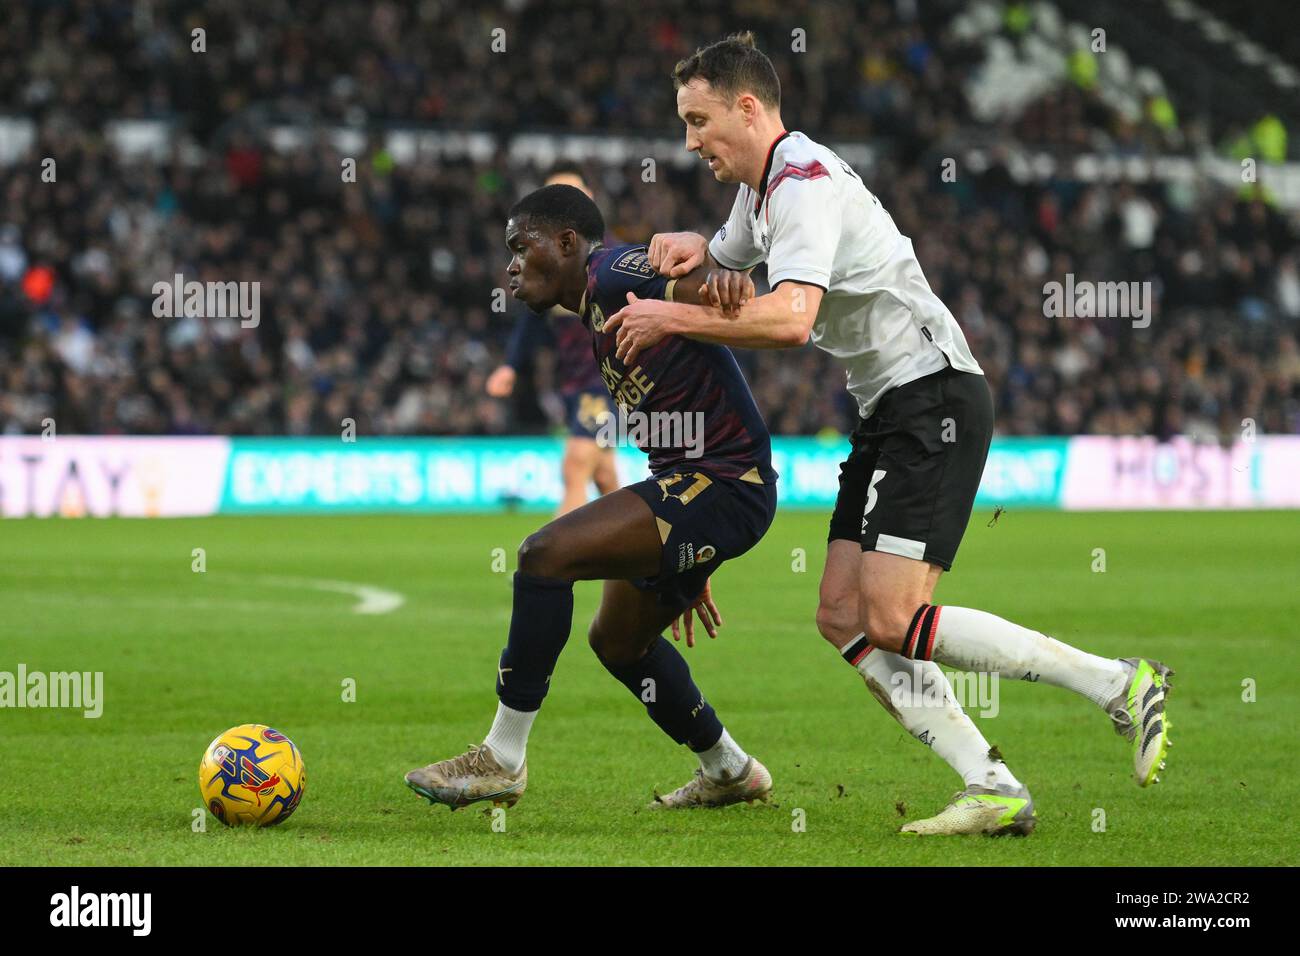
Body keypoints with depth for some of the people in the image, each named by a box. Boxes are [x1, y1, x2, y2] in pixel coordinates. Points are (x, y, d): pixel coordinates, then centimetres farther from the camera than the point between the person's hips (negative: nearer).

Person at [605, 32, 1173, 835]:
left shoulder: (805, 183, -16)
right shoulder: (762, 187, 16)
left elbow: (789, 318, -30)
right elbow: (726, 260, 34)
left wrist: (672, 317, -19)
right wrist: (692, 249, 9)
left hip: (936, 402, -10)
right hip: (891, 412, 10)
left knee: (892, 622, -17)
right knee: (843, 617, -1)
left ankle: (1120, 685, -9)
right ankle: (994, 791, -6)